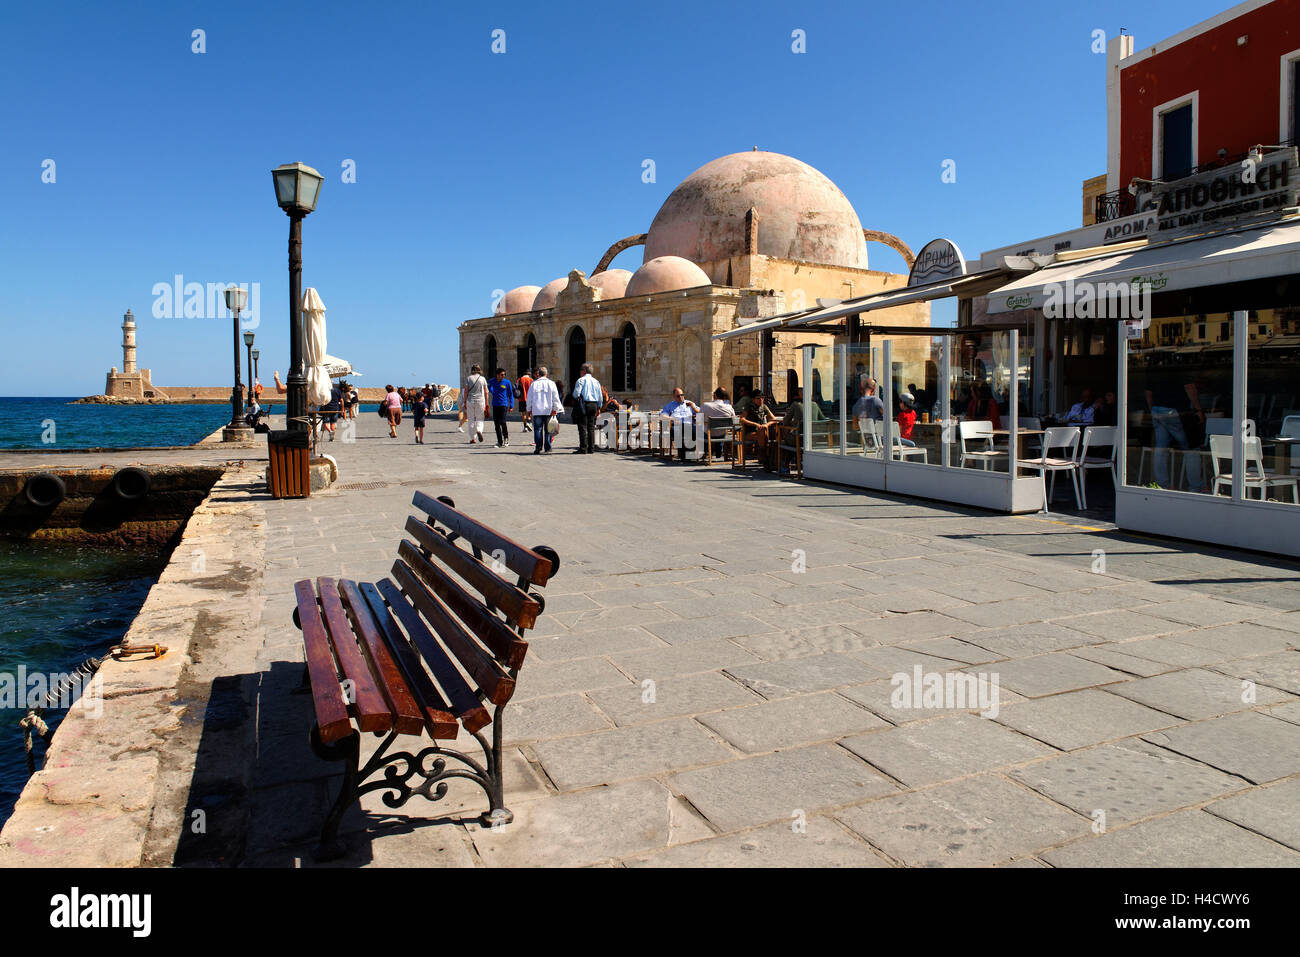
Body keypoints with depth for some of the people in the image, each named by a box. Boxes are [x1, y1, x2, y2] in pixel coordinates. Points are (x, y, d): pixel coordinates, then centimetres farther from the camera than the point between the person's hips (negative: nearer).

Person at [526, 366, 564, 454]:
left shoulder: (534, 384, 1)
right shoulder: (551, 383, 1)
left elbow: (529, 398, 6)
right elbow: (555, 397, 1)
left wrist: (529, 410, 14)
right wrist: (555, 409, 7)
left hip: (537, 410, 0)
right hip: (548, 410, 0)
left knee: (538, 429, 1)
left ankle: (538, 448, -3)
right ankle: (548, 447, 8)